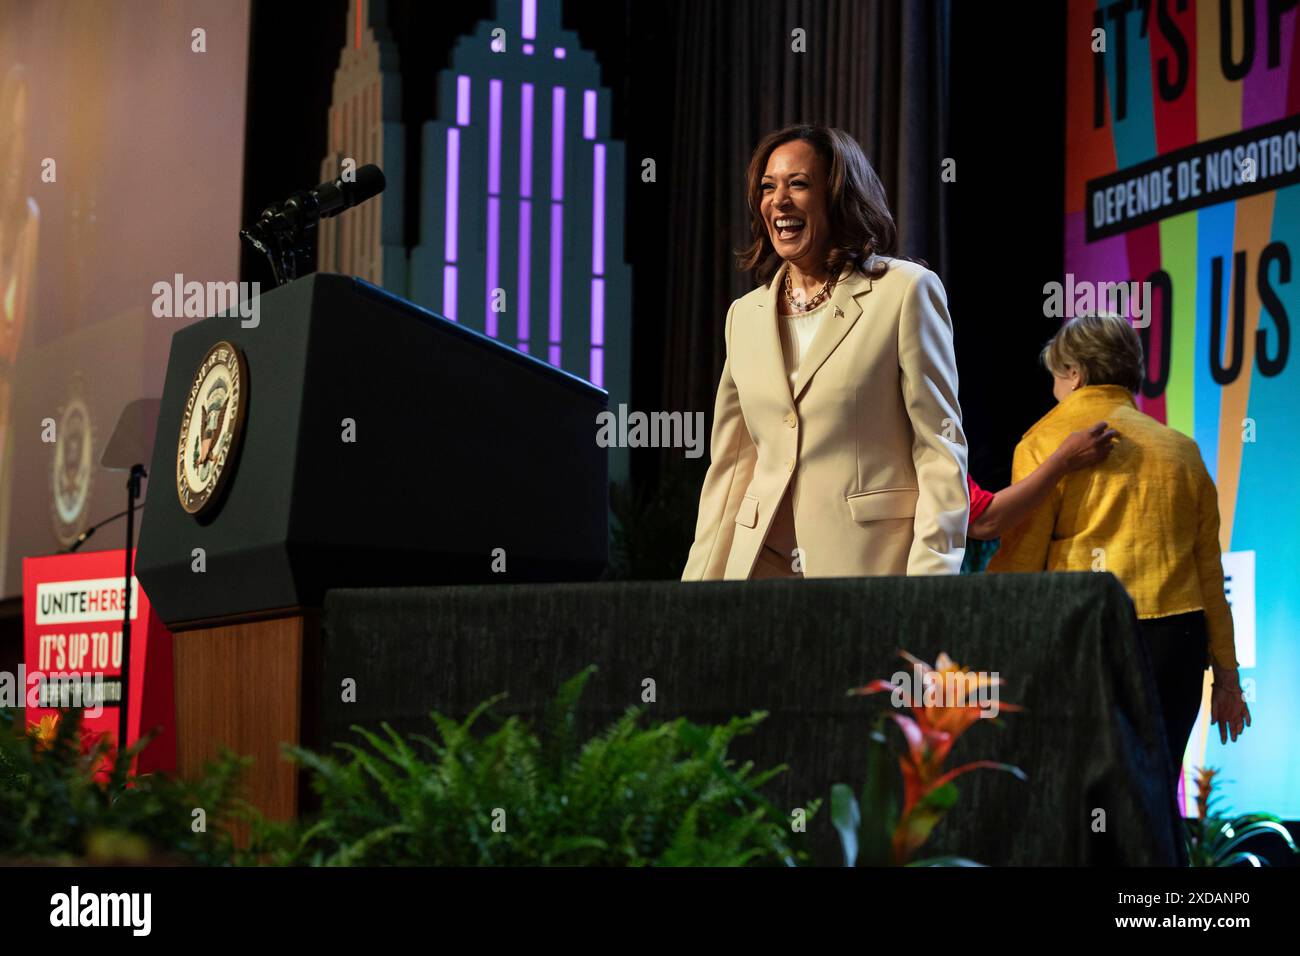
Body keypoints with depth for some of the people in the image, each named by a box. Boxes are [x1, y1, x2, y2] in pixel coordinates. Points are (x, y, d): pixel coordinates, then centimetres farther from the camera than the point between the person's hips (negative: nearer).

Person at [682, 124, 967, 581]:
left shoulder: (906, 291, -2)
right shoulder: (744, 315, 14)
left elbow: (941, 449, -6)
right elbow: (729, 466, 15)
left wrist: (928, 582, -15)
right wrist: (702, 582, 8)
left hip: (870, 562, -4)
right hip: (762, 561, 5)